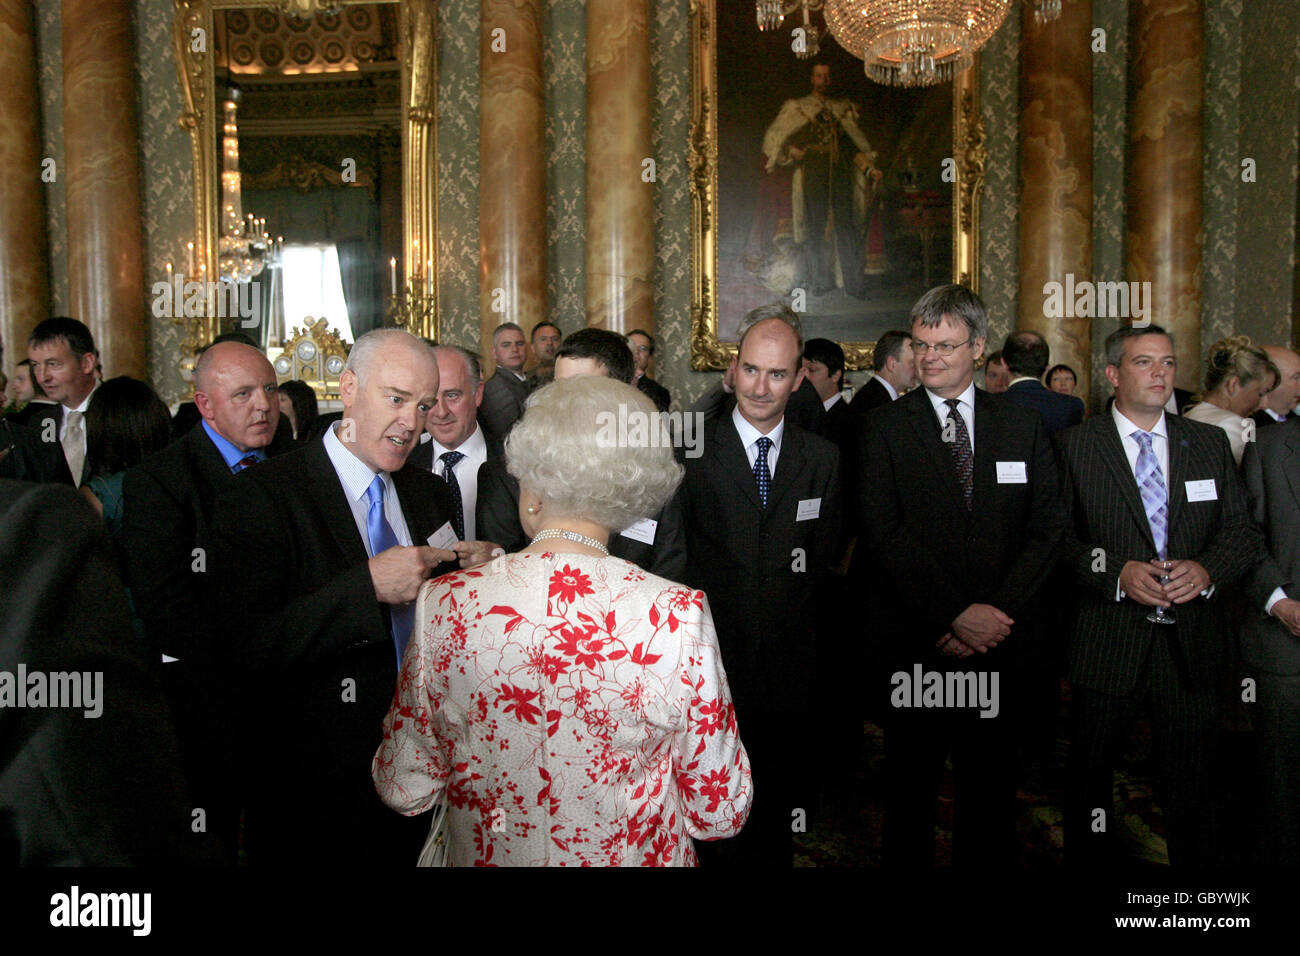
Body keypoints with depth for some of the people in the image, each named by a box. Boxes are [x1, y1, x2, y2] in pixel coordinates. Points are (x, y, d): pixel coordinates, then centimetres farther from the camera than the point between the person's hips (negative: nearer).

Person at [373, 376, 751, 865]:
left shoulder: (445, 604, -21)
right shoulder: (678, 617, -26)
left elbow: (405, 789, -10)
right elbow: (720, 812, -16)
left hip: (485, 853, 1)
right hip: (633, 856, -1)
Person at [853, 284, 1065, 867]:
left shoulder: (1023, 428, 8)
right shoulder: (884, 428, -1)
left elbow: (1047, 528, 2)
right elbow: (886, 534, -10)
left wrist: (996, 612, -10)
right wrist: (956, 615, -15)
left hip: (998, 644, 2)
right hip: (913, 644, -2)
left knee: (990, 788, 11)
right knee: (910, 786, 11)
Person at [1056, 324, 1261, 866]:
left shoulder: (1211, 443, 9)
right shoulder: (1076, 446, -1)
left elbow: (1243, 532, 7)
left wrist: (1207, 569, -12)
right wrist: (1118, 572, -20)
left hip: (1193, 645, 3)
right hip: (1107, 646, -2)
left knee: (1191, 784, 12)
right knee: (1089, 775, 13)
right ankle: (1086, 860, 32)